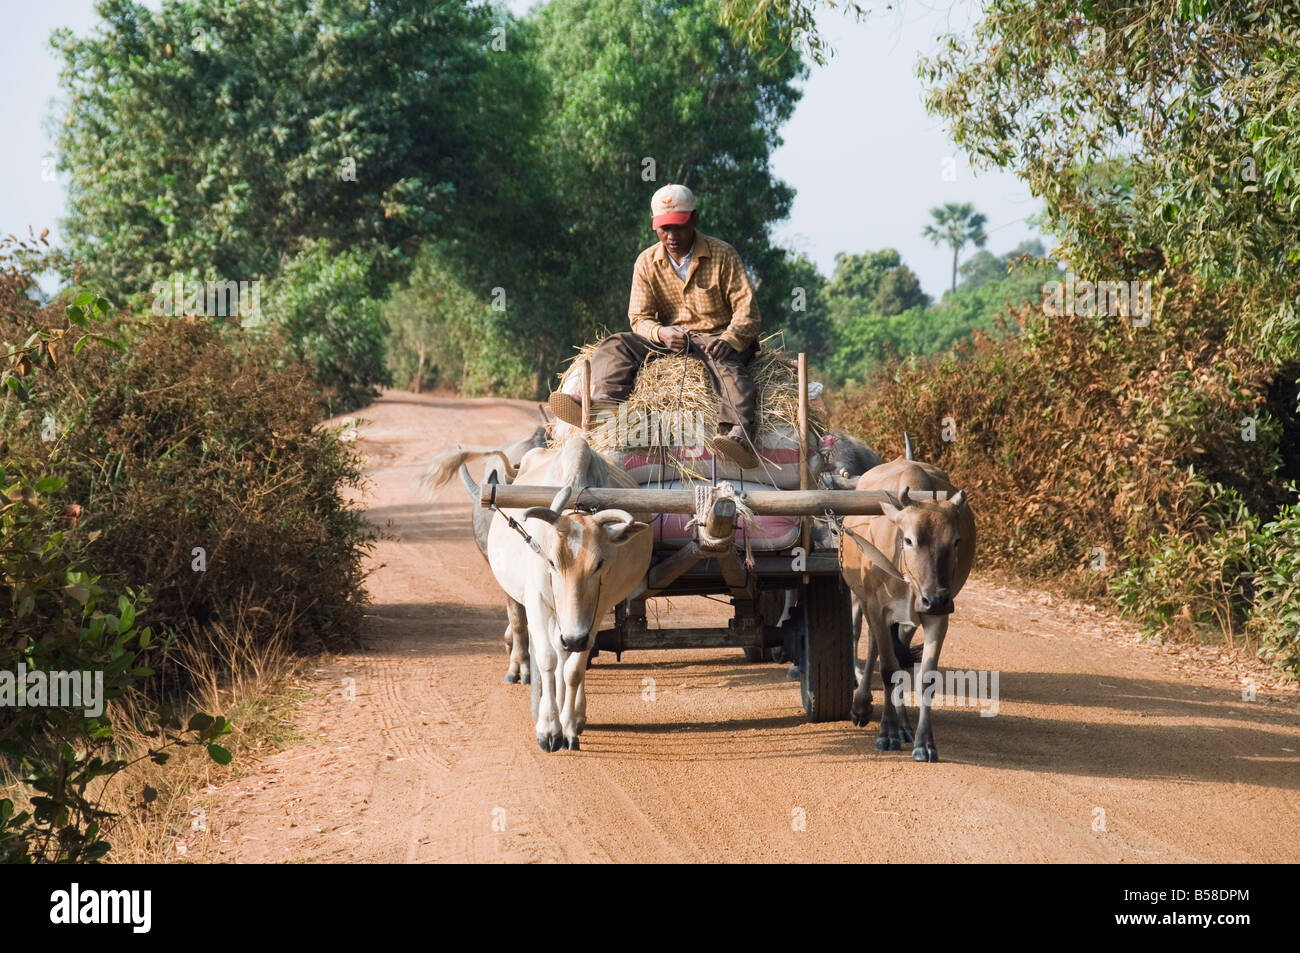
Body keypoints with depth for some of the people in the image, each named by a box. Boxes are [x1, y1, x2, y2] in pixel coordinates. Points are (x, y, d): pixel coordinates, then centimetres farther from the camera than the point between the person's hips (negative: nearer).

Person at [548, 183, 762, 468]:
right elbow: (639, 318, 1)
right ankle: (603, 407, -46)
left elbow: (746, 308, -8)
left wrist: (728, 340, -29)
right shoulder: (647, 262, 5)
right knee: (614, 346, -18)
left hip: (716, 337, -4)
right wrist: (662, 334, -24)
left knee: (726, 363, -40)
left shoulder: (722, 255, -3)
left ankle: (739, 435, -64)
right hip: (670, 339, 4)